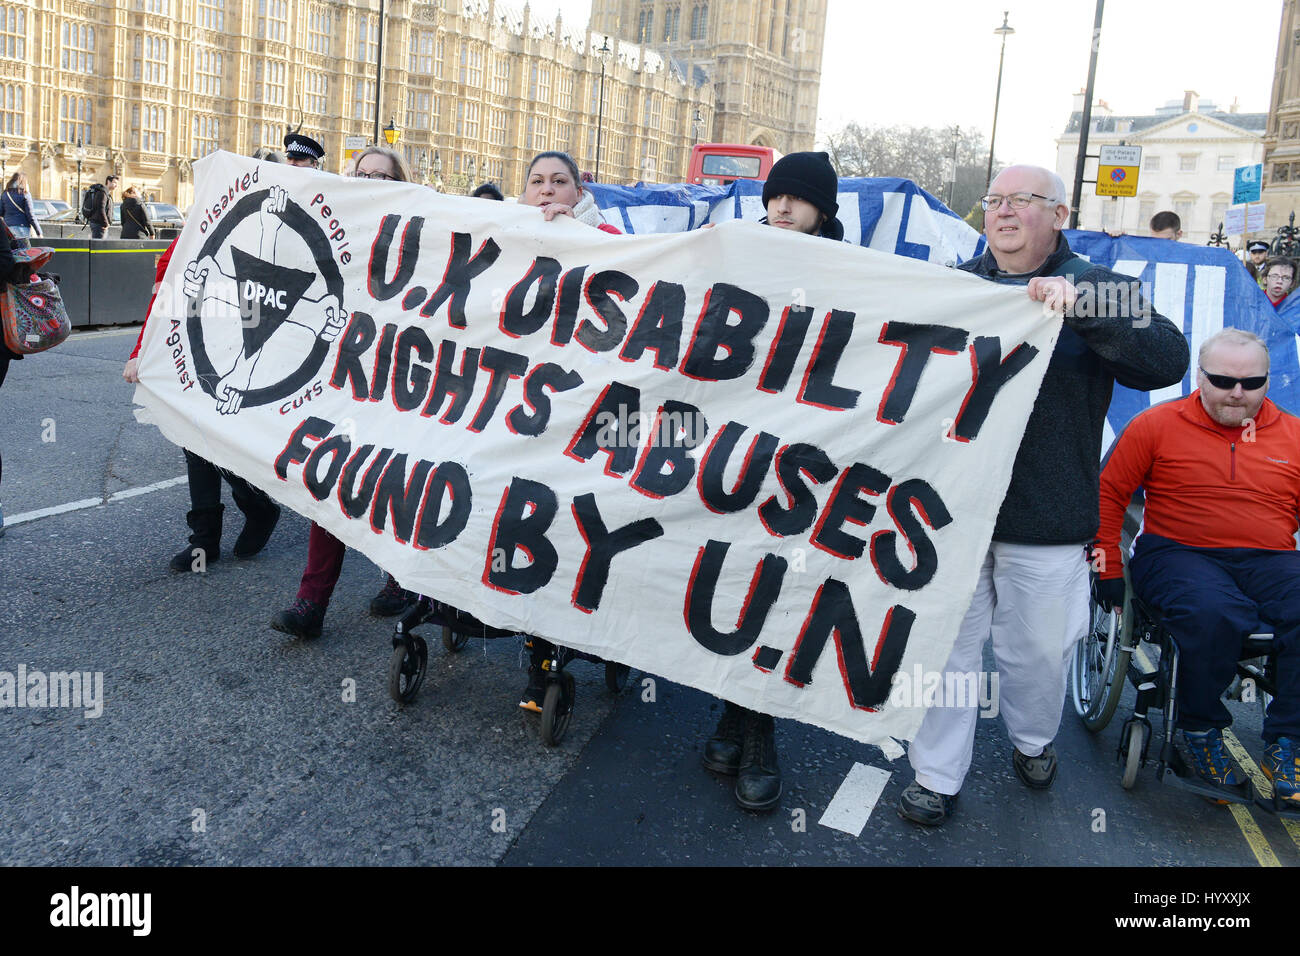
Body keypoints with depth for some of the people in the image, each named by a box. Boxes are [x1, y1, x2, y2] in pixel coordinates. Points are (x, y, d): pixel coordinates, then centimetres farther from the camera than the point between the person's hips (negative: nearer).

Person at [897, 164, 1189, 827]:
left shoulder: (1096, 291, 0)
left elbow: (1168, 360, -16)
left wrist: (1078, 307, -27)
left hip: (1045, 521, -1)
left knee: (1037, 647, 15)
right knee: (945, 642, 7)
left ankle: (1033, 741, 43)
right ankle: (936, 774, 22)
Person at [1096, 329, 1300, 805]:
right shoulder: (1157, 425, 6)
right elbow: (1107, 494, 6)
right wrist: (1108, 568, 0)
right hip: (1181, 554, -3)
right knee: (1213, 614, -36)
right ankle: (1202, 731, -10)